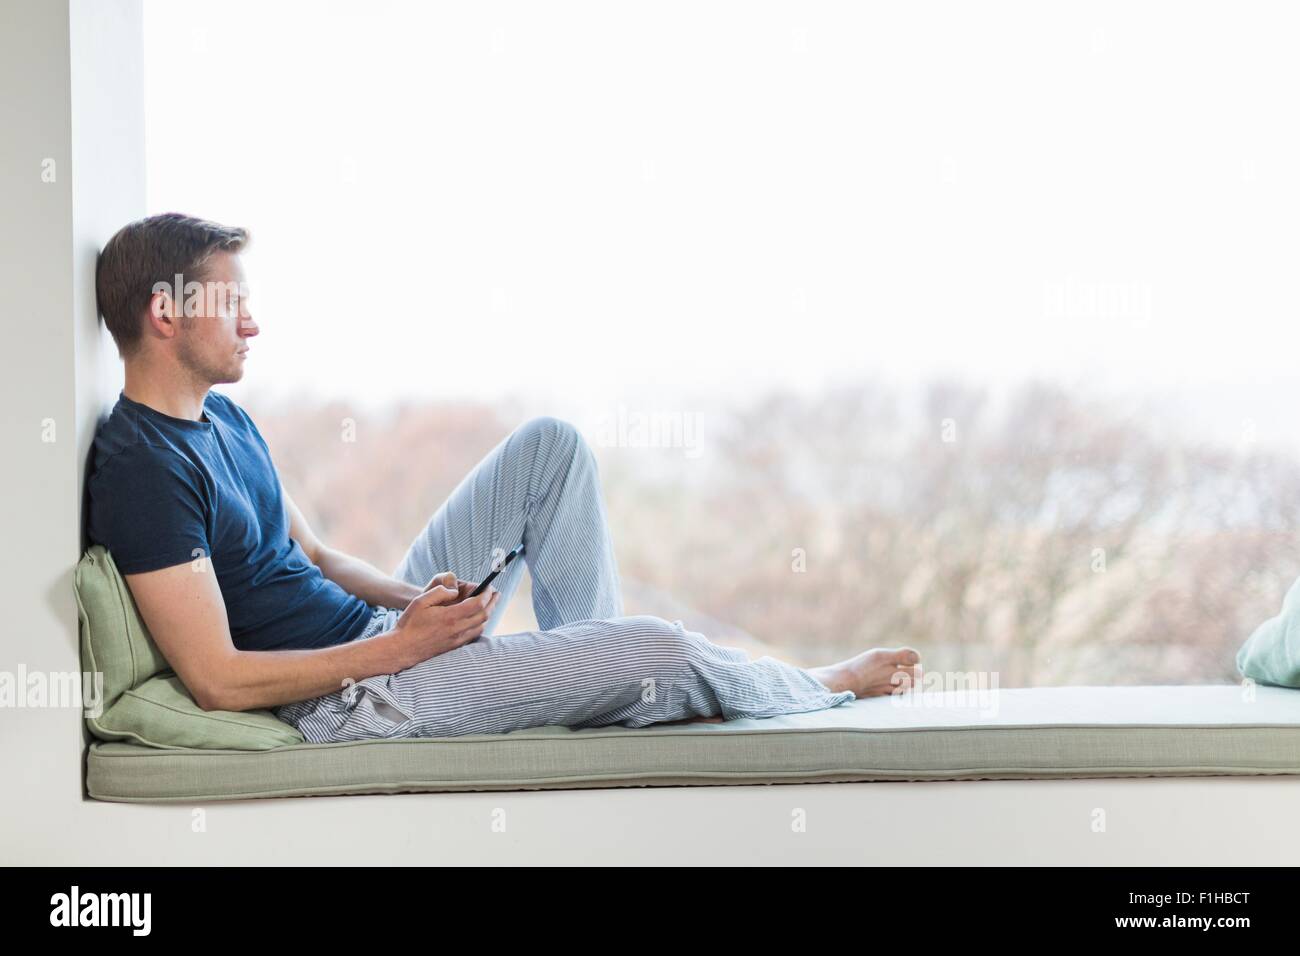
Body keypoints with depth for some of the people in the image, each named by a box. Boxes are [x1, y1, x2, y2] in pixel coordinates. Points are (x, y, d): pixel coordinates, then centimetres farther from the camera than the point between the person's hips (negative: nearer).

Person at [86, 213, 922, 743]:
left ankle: (592, 673, 8)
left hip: (383, 630, 11)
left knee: (550, 445, 12)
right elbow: (218, 680, -26)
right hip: (349, 697, -10)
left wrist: (415, 600, -3)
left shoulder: (222, 417, 10)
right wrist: (400, 646, -22)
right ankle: (823, 690, 18)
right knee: (661, 649, -15)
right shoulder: (143, 467, -22)